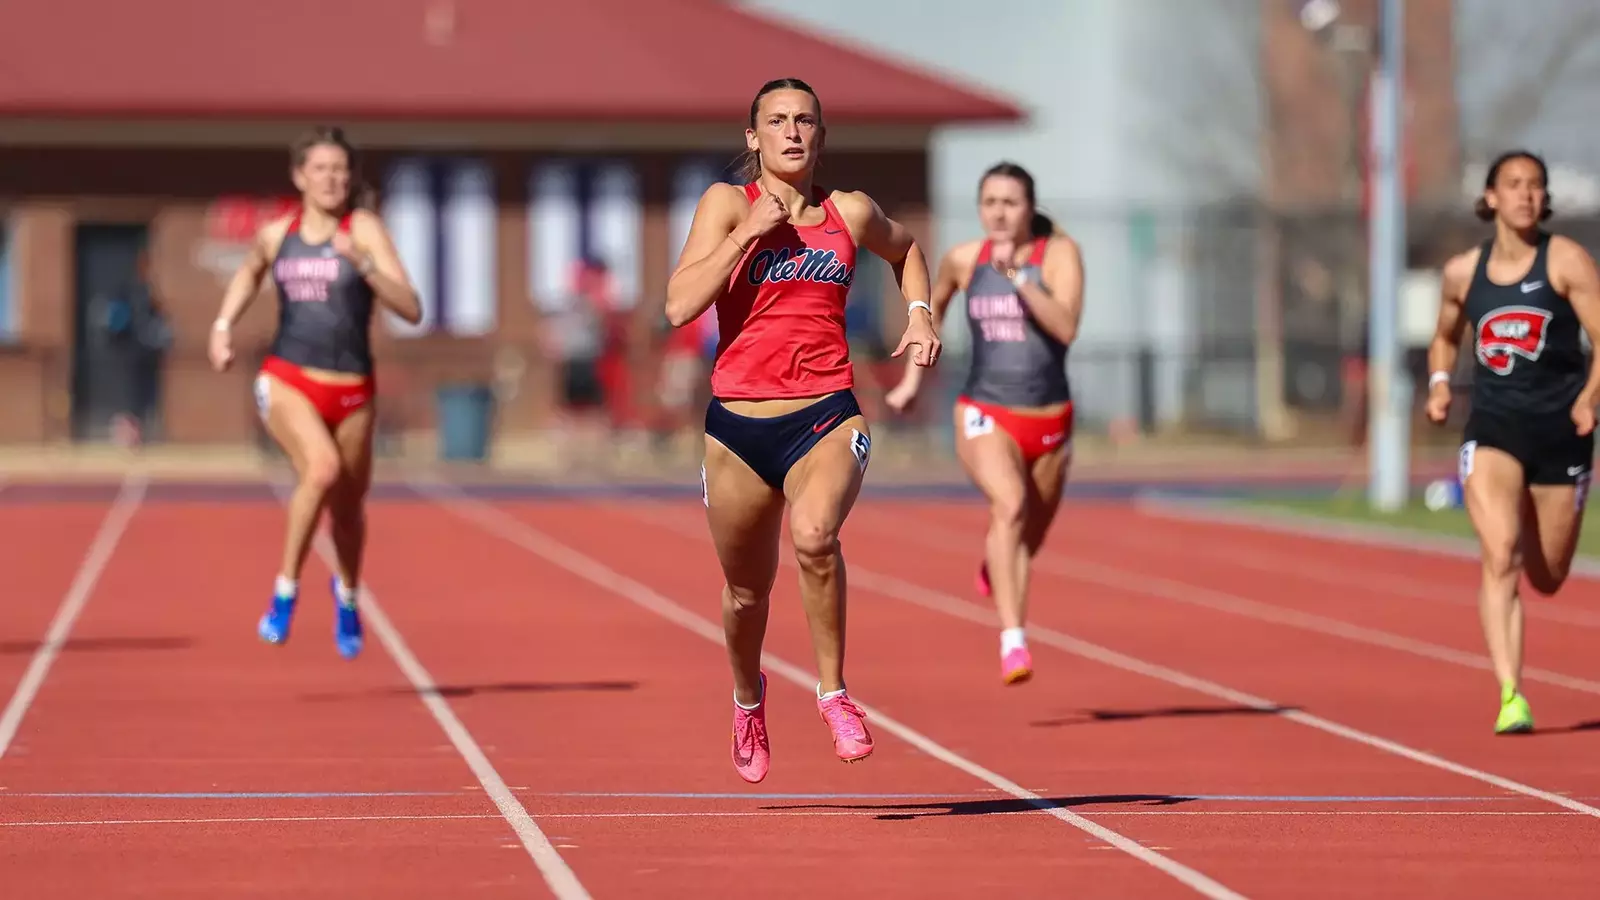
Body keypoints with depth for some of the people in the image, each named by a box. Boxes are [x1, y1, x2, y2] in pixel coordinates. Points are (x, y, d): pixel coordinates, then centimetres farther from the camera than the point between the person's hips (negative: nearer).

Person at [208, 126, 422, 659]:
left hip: (352, 391, 0)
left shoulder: (364, 229, -6)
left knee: (348, 510, 15)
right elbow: (250, 272, 29)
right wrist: (223, 325, 16)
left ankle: (347, 592, 49)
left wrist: (363, 264, -26)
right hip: (287, 381, 0)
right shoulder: (276, 234, 4)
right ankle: (286, 589, -14)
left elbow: (411, 310, -14)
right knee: (323, 468, -31)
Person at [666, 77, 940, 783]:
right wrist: (749, 232, -16)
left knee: (813, 535, -31)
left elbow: (906, 250, 30)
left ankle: (833, 692, -13)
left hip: (827, 417, 0)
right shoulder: (727, 204, 0)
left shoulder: (851, 213, 7)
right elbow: (680, 305, -12)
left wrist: (919, 314, 13)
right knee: (746, 592, 13)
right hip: (738, 425, 0)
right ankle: (748, 698, 45)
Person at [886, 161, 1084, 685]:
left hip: (1049, 421, 1)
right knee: (1010, 505, -30)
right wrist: (912, 379, 20)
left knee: (1029, 536, 18)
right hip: (985, 415, -1)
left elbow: (1066, 327, -22)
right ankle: (1013, 642, -40)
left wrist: (1017, 276, -28)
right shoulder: (963, 259, 0)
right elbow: (932, 307, 22)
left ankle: (995, 566, 57)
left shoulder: (1060, 253, -7)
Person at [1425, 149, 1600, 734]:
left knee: (1547, 578, 11)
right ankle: (1511, 697, -23)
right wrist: (1439, 382, 4)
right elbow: (1445, 339, 24)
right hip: (1492, 428, 1)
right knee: (1499, 556, -20)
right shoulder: (1462, 272, 6)